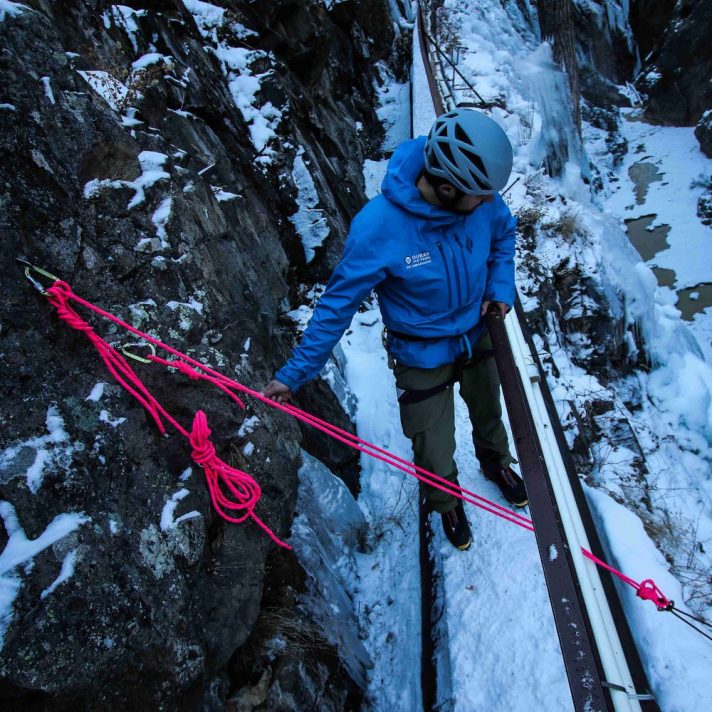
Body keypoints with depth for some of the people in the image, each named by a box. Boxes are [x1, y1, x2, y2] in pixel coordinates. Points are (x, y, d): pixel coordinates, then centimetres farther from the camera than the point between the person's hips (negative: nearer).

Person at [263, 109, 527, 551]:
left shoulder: (482, 201, -20)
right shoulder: (378, 228, -33)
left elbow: (503, 233, 5)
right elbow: (339, 303, -22)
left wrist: (501, 286, -10)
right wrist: (296, 374, -19)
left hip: (478, 336, 4)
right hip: (422, 357, -4)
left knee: (489, 413, 30)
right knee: (435, 458, 9)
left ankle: (495, 461, 66)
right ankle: (448, 504, 46)